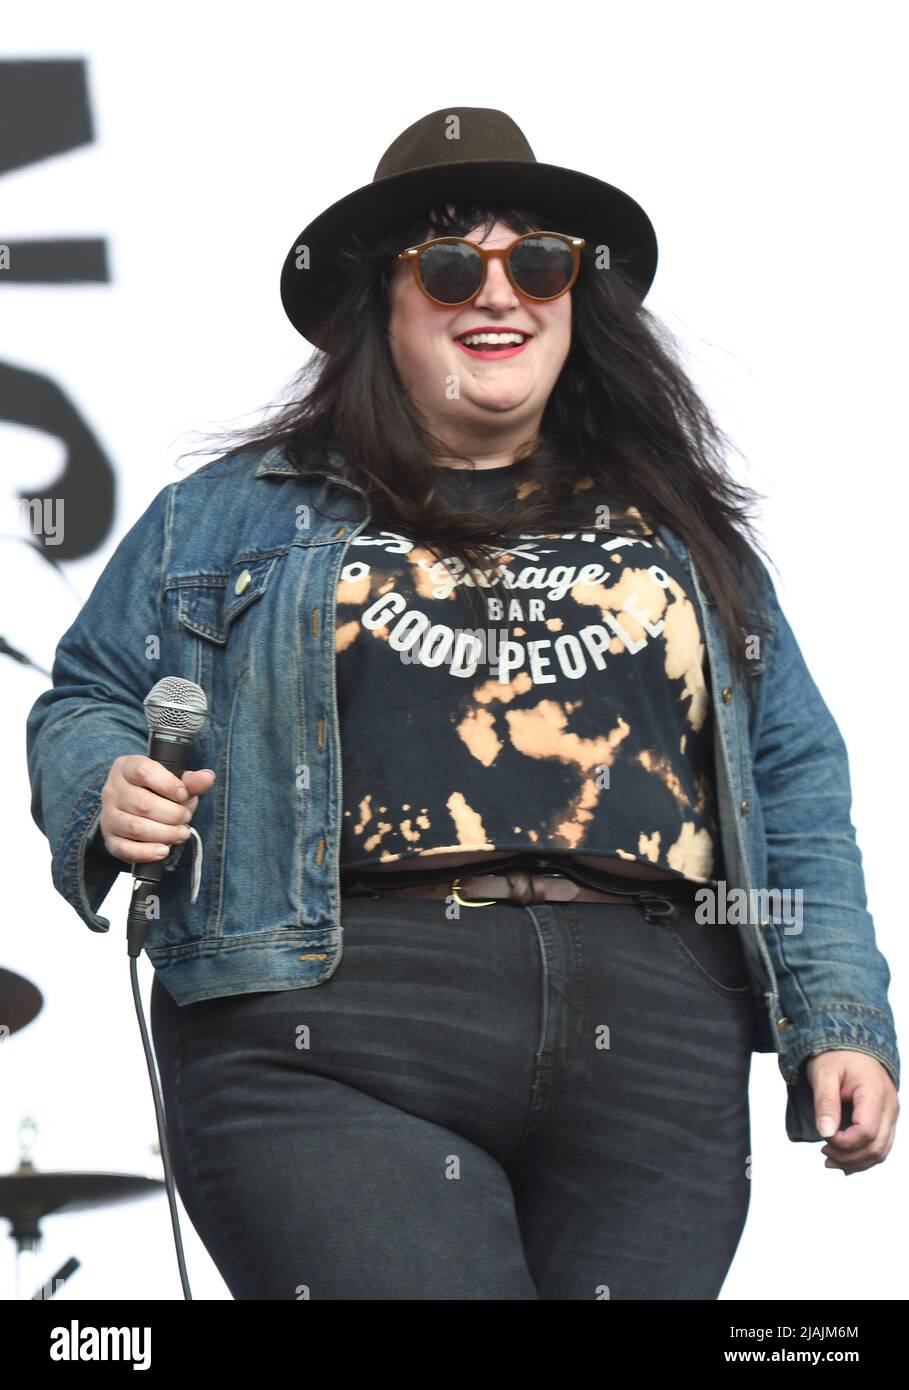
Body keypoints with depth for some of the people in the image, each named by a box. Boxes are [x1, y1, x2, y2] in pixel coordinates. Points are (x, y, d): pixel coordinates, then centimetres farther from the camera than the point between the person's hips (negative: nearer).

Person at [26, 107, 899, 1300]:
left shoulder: (678, 530, 23)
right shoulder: (236, 516, 16)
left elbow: (793, 783, 20)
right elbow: (87, 702, 19)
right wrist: (112, 794, -5)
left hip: (648, 1059, 3)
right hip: (330, 1045, -3)